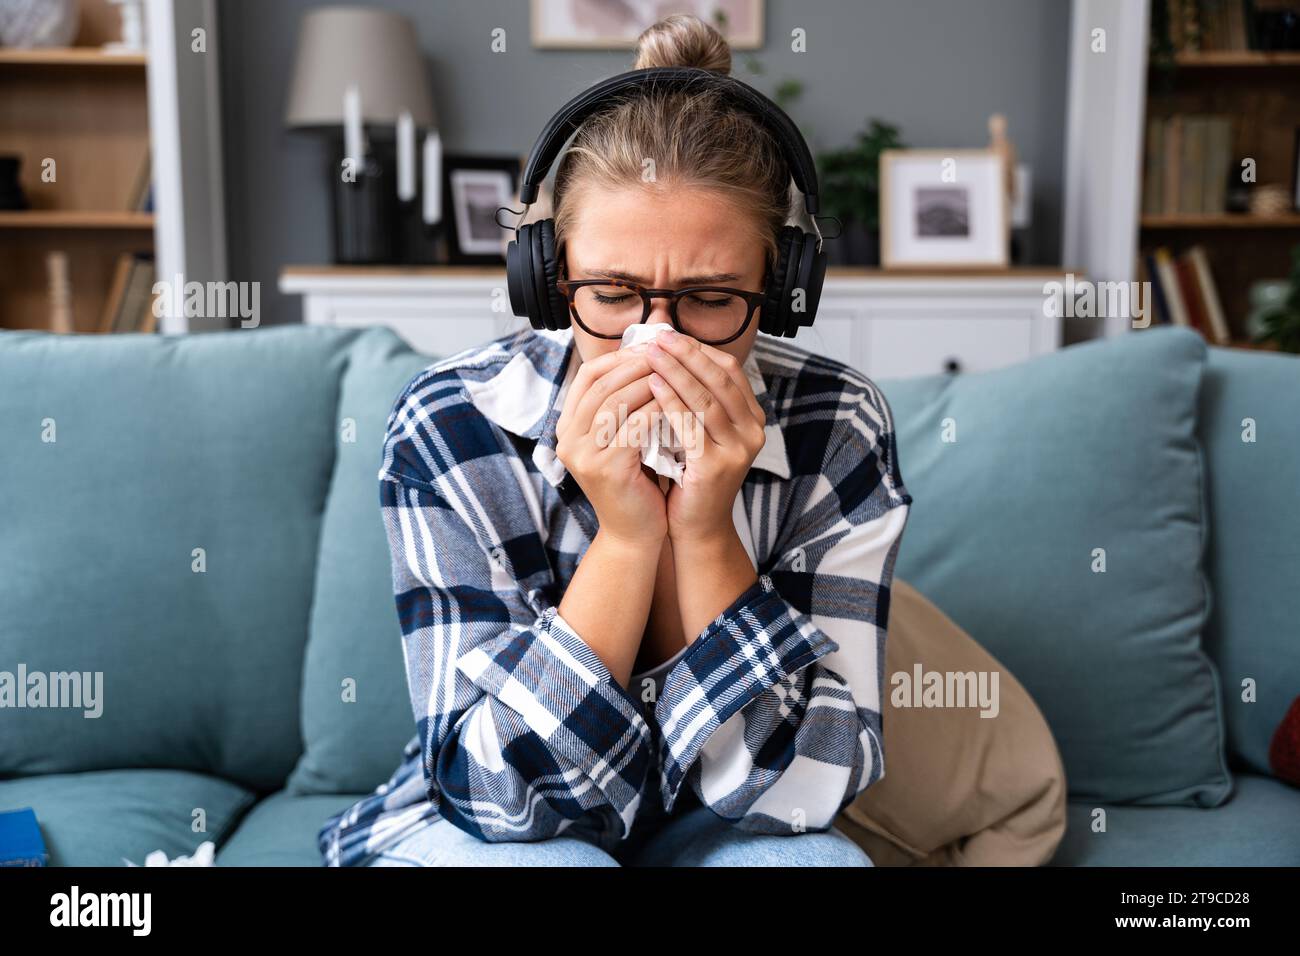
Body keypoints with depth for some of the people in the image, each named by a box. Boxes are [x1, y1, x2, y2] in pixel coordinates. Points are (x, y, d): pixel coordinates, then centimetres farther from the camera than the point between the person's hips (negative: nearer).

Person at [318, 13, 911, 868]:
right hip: (481, 830, 0)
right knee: (541, 857, -32)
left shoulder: (840, 429, -18)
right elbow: (503, 788, -21)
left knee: (816, 858, -30)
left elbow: (803, 789, -19)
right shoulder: (449, 427, -21)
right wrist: (625, 538, -33)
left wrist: (707, 535, -32)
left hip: (716, 830, 1)